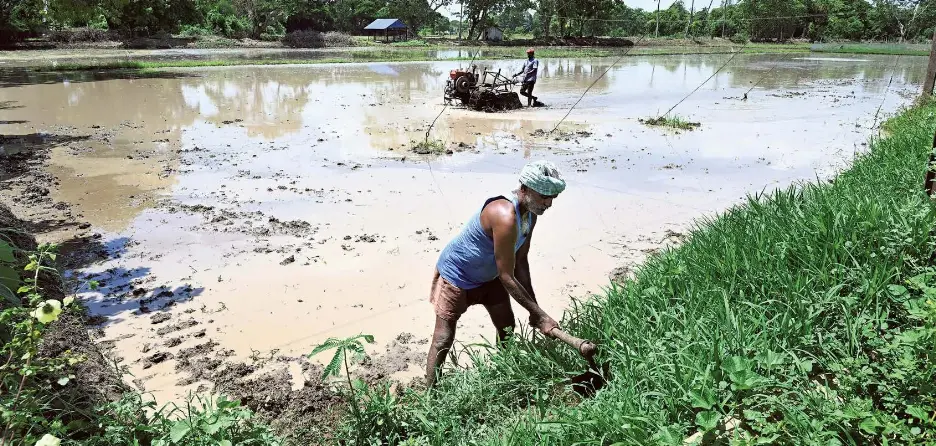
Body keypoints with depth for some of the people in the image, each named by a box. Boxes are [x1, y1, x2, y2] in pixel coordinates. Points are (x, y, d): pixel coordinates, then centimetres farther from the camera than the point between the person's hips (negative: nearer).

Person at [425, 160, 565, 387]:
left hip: (489, 276, 9)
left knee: (507, 329, 16)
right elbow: (507, 277, -32)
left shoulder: (530, 212, -8)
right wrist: (539, 314, -26)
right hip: (456, 275, -9)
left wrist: (534, 308, -5)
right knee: (444, 339, -7)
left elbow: (521, 261, 0)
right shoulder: (506, 217, -37)